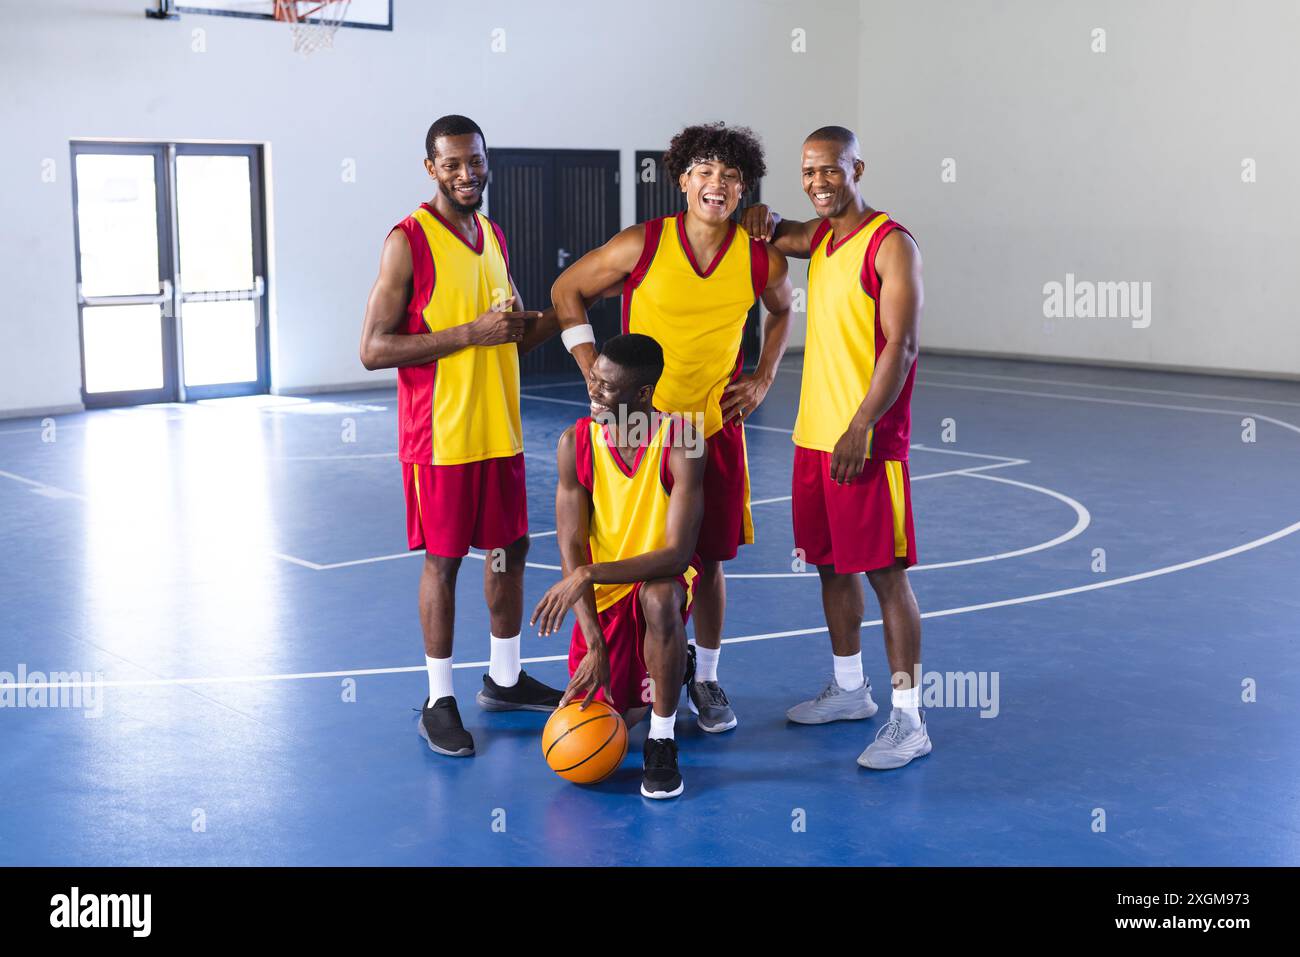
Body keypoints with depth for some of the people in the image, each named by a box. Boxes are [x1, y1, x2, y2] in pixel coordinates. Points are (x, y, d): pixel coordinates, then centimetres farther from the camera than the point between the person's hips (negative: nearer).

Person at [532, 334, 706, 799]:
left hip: (663, 580, -3)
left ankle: (661, 742, -19)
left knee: (658, 597, -41)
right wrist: (594, 642, -21)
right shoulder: (575, 442, -12)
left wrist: (586, 575, -36)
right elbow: (572, 551, -12)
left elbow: (677, 554, -27)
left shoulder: (682, 442, -21)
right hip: (603, 591, 3)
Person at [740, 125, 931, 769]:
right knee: (831, 563, 15)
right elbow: (770, 236, 33)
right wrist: (762, 216, 7)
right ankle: (850, 690, 29)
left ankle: (909, 720, 0)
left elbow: (900, 346, -17)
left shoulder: (890, 244, -11)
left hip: (867, 442, -8)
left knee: (884, 572, -5)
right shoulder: (818, 236, 12)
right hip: (814, 433, 8)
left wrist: (860, 429, -23)